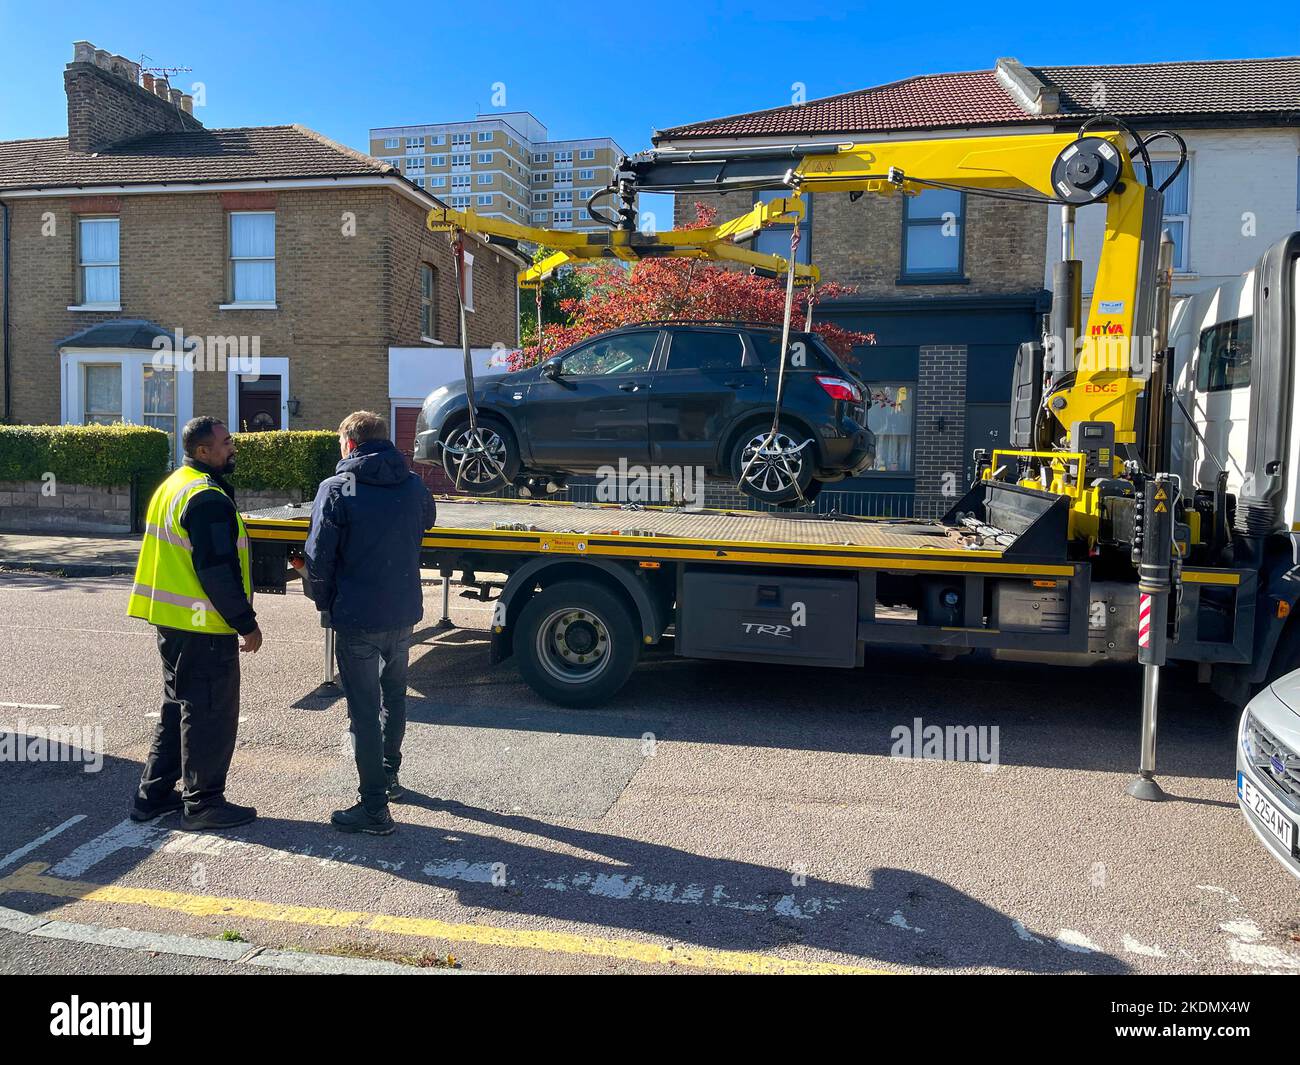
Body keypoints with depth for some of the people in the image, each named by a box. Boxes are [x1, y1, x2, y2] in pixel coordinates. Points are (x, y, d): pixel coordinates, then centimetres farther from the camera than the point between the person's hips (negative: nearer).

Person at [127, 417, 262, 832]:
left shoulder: (173, 486, 14)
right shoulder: (208, 498, -19)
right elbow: (218, 570, -22)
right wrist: (246, 624, -16)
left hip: (171, 619, 10)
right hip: (203, 626, -10)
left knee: (179, 706, 20)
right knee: (210, 712, 1)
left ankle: (153, 795, 27)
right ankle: (203, 804, 10)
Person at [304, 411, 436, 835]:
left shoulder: (336, 490, -13)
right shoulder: (413, 486, 2)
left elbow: (318, 559, -12)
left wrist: (325, 602, 5)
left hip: (356, 618, -5)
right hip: (404, 613, 5)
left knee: (364, 709, 3)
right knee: (393, 695, 24)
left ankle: (374, 807, 8)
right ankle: (388, 774, 39)